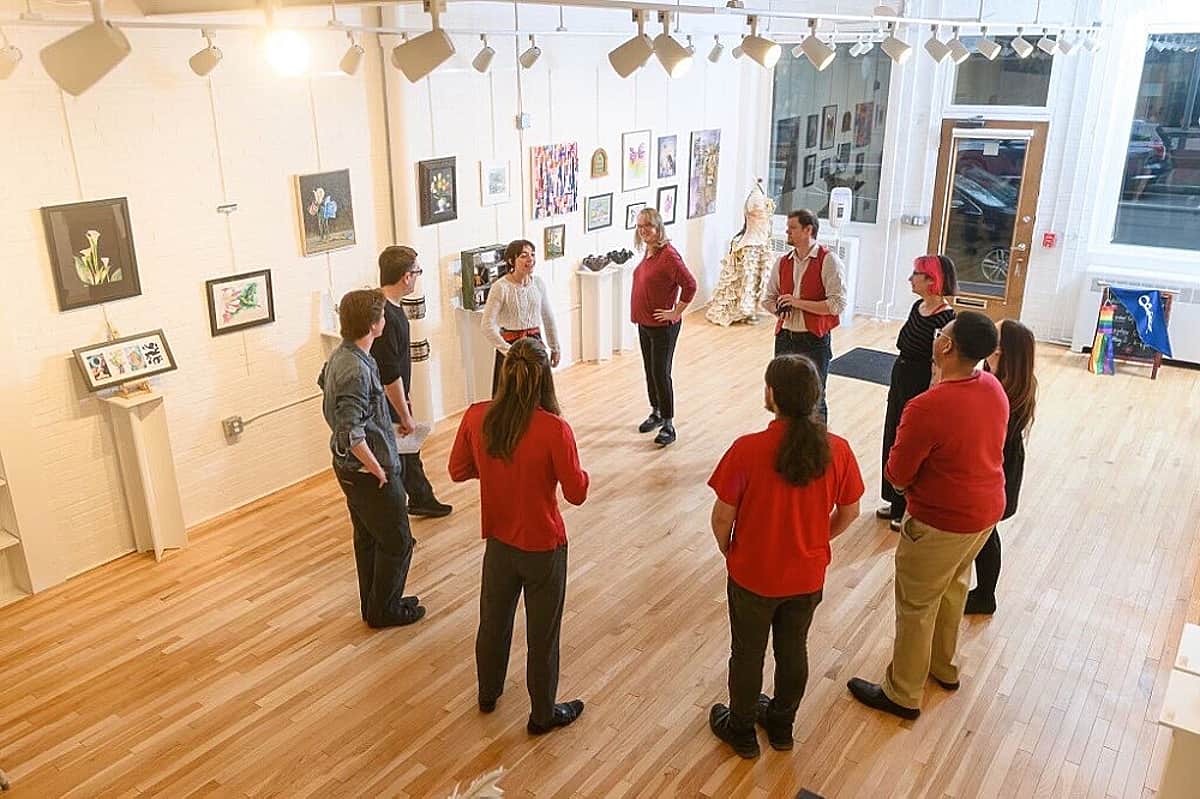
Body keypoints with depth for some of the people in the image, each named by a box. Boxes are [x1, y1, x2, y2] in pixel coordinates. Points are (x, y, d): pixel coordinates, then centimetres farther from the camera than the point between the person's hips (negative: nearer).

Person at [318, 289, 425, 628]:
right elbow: (351, 434, -32)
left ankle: (373, 605, 35)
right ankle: (385, 611, 21)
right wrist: (379, 471, -20)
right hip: (367, 472, -10)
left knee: (368, 537, 21)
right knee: (396, 542, 7)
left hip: (349, 467, 10)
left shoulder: (340, 355, 2)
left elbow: (324, 382, 22)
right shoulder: (357, 370, -29)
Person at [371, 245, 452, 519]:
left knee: (410, 454, 26)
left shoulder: (392, 307, 4)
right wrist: (405, 416, -19)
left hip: (395, 401, 10)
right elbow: (389, 375, -27)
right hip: (385, 408, -10)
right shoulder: (383, 315, -29)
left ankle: (421, 499, 47)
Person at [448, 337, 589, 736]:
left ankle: (488, 693, 50)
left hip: (498, 542, 4)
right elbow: (576, 493, -17)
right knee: (542, 633, 17)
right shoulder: (554, 429, -27)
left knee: (493, 621, 26)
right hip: (543, 548, -4)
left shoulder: (476, 417, -15)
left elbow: (458, 471, 0)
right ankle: (543, 714, 37)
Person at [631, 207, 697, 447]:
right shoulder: (648, 253, 8)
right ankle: (656, 413, 34)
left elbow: (690, 285, -24)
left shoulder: (668, 255, -20)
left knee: (661, 373, -5)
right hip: (644, 324, 9)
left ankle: (668, 425, 4)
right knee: (650, 371, 18)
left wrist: (676, 312, -18)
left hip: (662, 326, -9)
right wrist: (638, 314, 16)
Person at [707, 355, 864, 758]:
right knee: (793, 650, 24)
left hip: (753, 575, -3)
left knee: (748, 653, 19)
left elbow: (722, 517, -18)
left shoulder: (747, 449, -27)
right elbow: (849, 513, -2)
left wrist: (728, 551, 2)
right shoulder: (837, 449, -16)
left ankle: (741, 730, 40)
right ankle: (781, 725, 46)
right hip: (808, 575, 3)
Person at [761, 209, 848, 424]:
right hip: (785, 338, 6)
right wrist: (777, 307, -6)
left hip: (814, 341, -5)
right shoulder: (783, 262, 9)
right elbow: (768, 298, 17)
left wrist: (798, 302, -18)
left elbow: (837, 304, -17)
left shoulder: (828, 261, -10)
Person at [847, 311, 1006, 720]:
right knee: (953, 587, 28)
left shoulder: (927, 408, -31)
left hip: (942, 523, -8)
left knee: (916, 607, 10)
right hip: (987, 510, 8)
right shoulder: (994, 388, -6)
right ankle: (944, 667, 48)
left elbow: (897, 476, -20)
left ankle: (902, 694, 27)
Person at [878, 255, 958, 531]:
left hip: (921, 392, -9)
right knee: (893, 443, 18)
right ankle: (897, 504, 35)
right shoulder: (918, 307, 5)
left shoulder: (945, 318, -20)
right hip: (901, 385, 9)